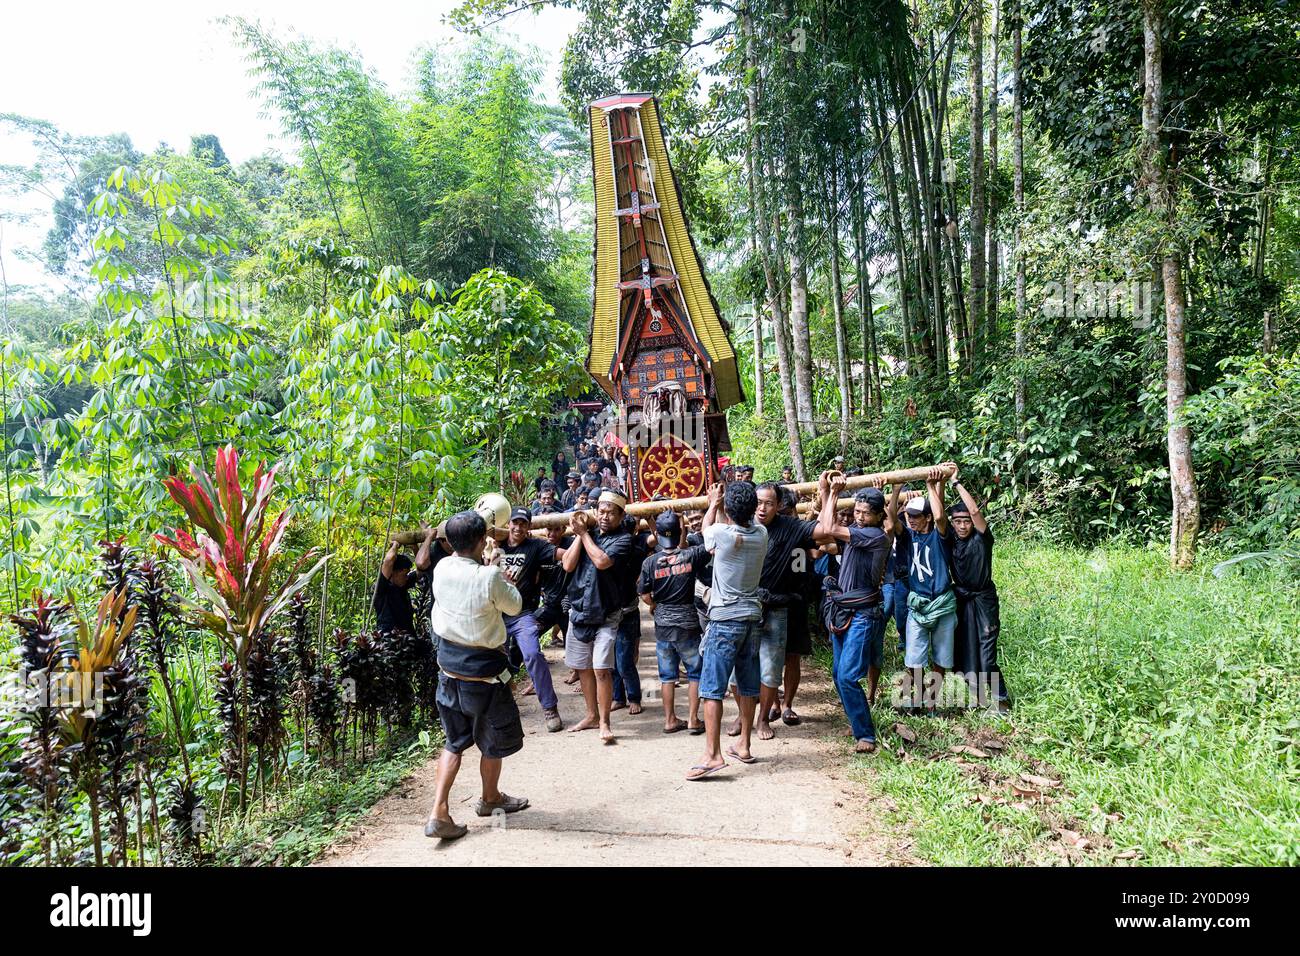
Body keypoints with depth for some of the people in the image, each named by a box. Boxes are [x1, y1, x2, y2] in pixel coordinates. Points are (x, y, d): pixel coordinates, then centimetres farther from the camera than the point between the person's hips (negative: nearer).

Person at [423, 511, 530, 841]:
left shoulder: (441, 569, -7)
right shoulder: (490, 576, -24)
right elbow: (515, 606, -6)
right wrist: (506, 580, 8)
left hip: (449, 668, 6)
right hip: (483, 671, -5)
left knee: (454, 742, 19)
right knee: (494, 743, 19)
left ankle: (439, 813, 12)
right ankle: (490, 799, 39)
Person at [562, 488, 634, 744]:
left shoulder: (623, 538, -8)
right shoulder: (588, 532, 5)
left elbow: (602, 561, -25)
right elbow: (568, 565, -4)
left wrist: (584, 533, -13)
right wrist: (579, 534, -10)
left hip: (606, 614, -5)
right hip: (579, 610, 5)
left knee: (601, 669, -11)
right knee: (583, 667, 15)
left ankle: (604, 722, 4)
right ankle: (592, 714, 31)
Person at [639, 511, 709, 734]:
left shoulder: (650, 561, -7)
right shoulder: (690, 555, -12)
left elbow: (644, 594, -3)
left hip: (663, 625, 2)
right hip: (688, 624, -2)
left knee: (667, 674, 12)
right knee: (695, 672, 12)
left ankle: (670, 720, 18)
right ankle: (693, 719, 12)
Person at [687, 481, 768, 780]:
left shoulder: (722, 533, -16)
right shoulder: (761, 534, -2)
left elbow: (706, 527, 10)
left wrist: (714, 503, 26)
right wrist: (728, 505, 27)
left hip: (725, 620, -6)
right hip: (752, 616, 6)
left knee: (712, 688, -4)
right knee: (748, 685, 14)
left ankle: (713, 754, -8)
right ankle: (743, 745, 25)